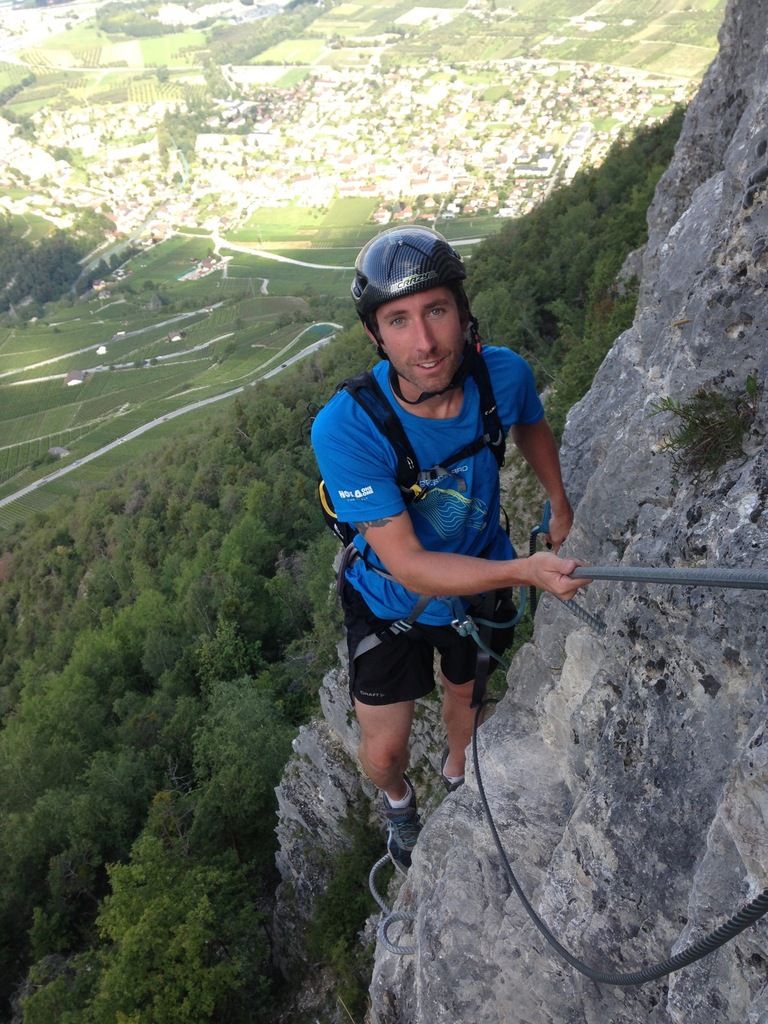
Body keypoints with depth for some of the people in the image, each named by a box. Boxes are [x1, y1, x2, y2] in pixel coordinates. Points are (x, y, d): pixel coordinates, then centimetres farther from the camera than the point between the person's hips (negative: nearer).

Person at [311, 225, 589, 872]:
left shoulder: (503, 374, -24)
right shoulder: (344, 429, -37)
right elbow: (407, 565, -34)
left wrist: (561, 509, 9)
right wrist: (524, 571, -45)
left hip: (482, 581, 3)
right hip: (391, 601, -3)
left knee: (469, 698, 27)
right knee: (382, 754, 8)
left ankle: (457, 778, 64)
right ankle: (398, 802, 48)